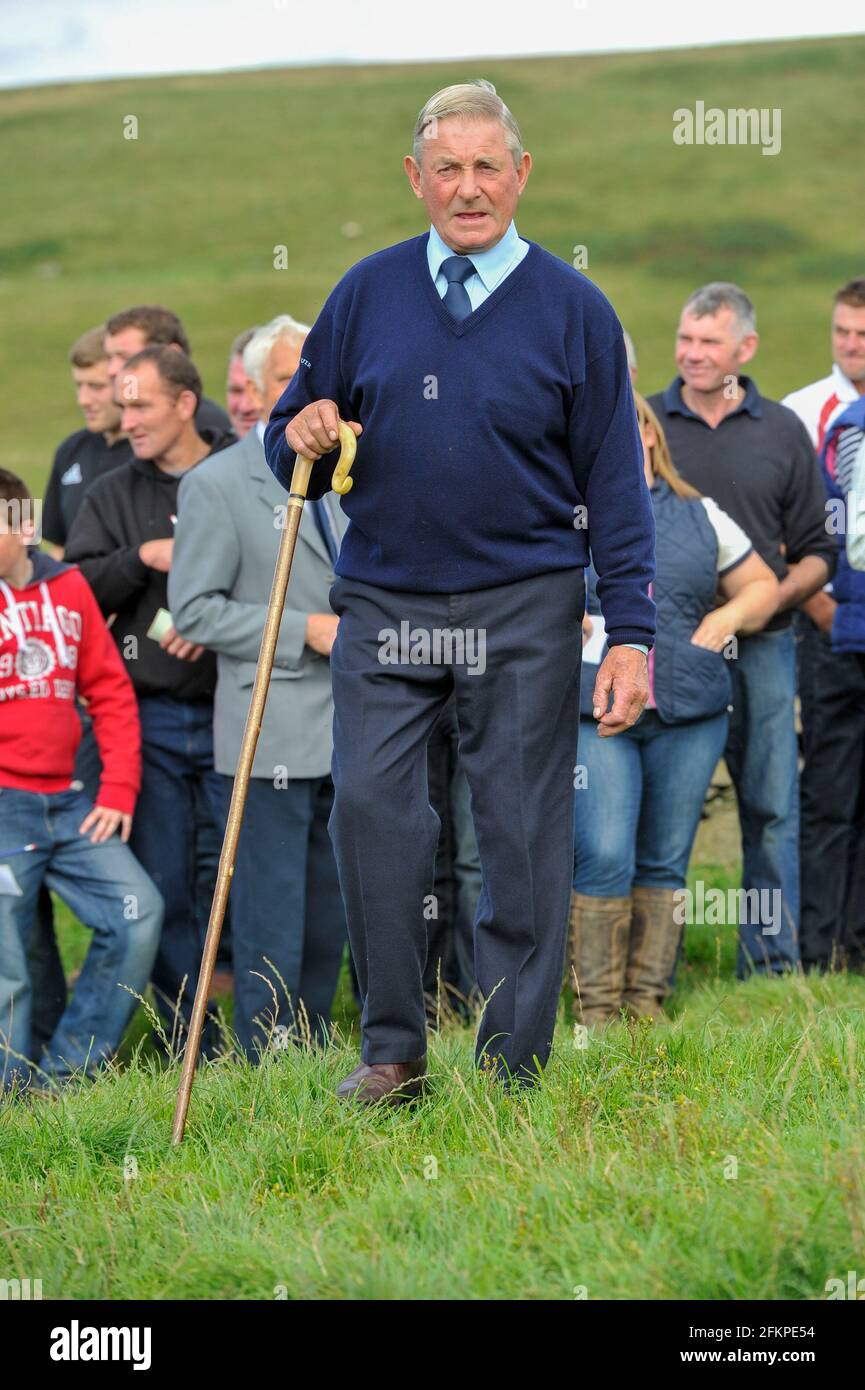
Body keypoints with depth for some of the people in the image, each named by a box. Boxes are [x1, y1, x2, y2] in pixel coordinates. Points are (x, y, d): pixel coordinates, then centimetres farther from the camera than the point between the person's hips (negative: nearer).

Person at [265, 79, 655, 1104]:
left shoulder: (573, 309, 2)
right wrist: (304, 441, -10)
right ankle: (392, 1051, 2)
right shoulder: (367, 293, 7)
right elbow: (292, 432, 16)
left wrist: (630, 633, -4)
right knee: (370, 807, -9)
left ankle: (511, 1073, 8)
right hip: (384, 602, 2)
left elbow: (614, 481, 2)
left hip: (524, 610, -2)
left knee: (522, 831, 0)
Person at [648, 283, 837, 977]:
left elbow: (817, 552, 11)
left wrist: (774, 598, -7)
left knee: (772, 808, 2)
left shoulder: (783, 431, 9)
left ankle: (772, 963, 10)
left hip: (761, 646, 1)